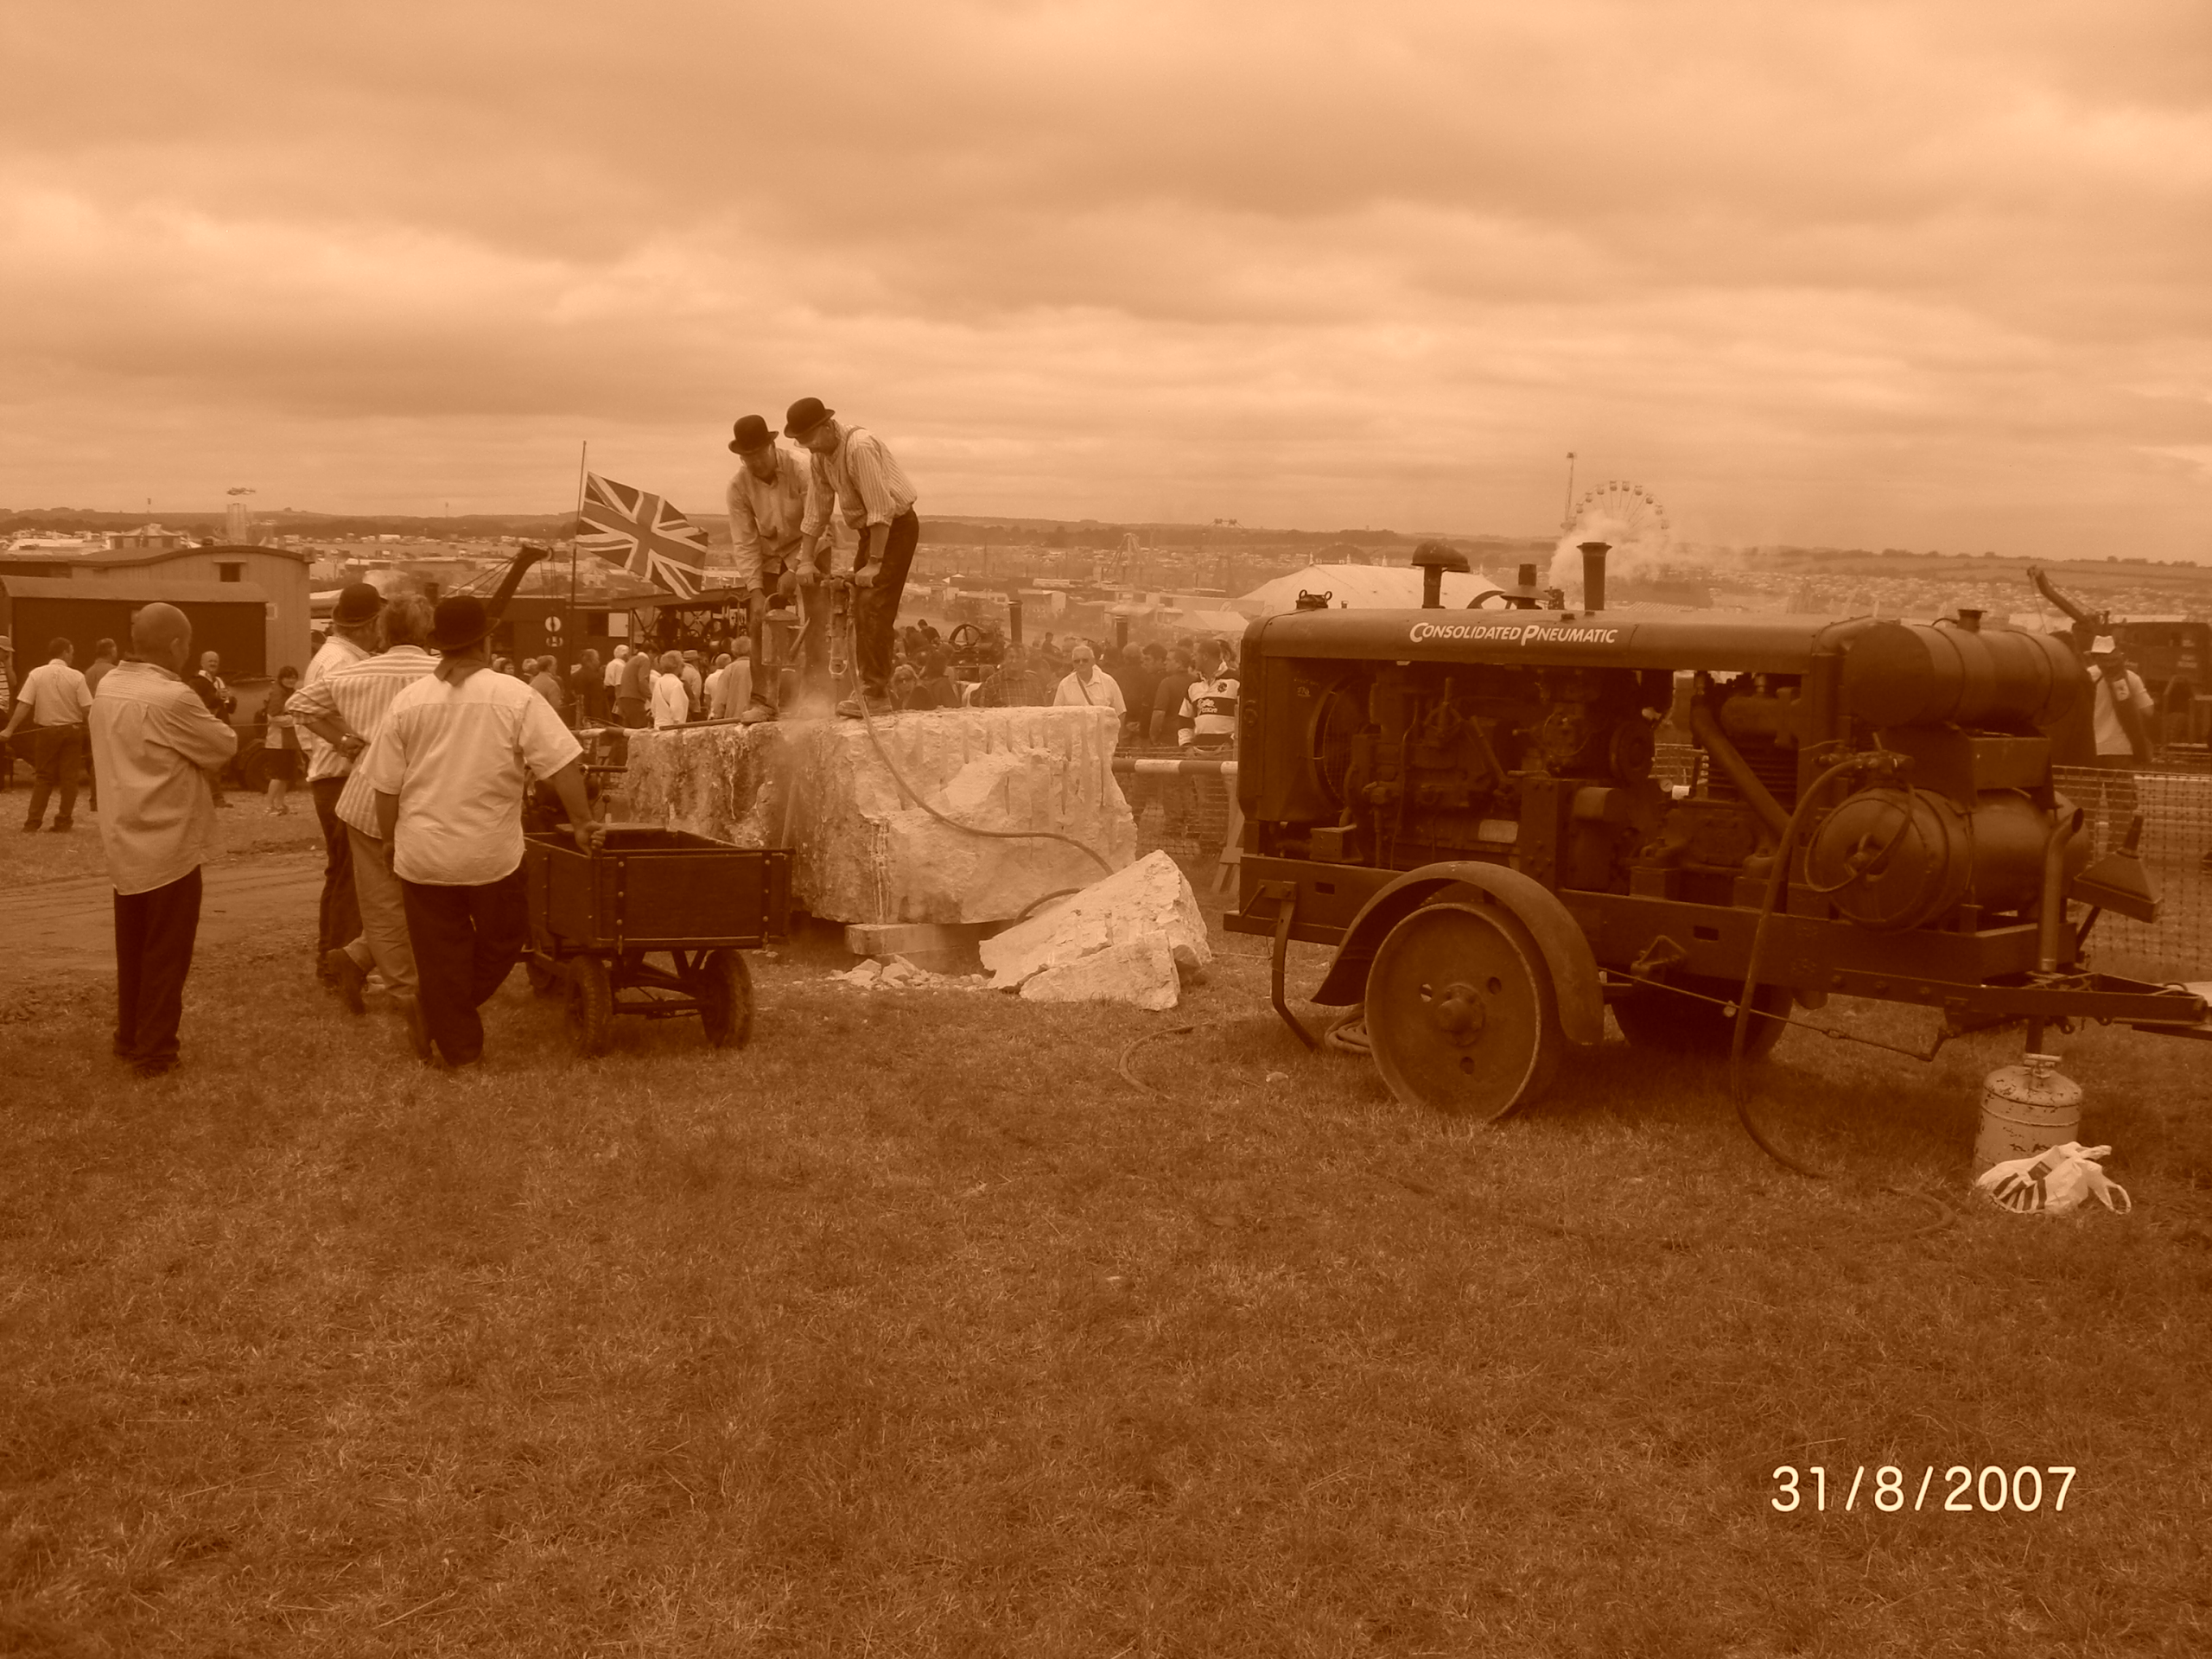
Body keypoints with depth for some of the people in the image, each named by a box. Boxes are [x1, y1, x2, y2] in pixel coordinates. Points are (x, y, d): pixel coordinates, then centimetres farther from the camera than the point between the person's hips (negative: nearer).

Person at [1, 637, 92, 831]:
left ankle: (33, 822, 5)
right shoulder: (76, 677, -9)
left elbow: (24, 705, -11)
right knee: (68, 777, 6)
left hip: (46, 730, 1)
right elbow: (87, 709, -11)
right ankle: (64, 822, 6)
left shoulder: (36, 674, -6)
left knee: (43, 777, 10)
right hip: (72, 730, -1)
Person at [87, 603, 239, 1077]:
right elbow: (225, 747, -12)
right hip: (169, 842, -8)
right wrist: (210, 716, 7)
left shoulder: (108, 687, 3)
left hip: (124, 840, 8)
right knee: (166, 954, 3)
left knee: (132, 949, 19)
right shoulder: (172, 698, -23)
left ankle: (128, 1038, 29)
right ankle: (154, 1052, 9)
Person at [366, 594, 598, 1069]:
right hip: (493, 852, -2)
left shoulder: (407, 701, -2)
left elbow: (386, 785, 3)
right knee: (502, 940, 19)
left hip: (423, 852, 3)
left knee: (440, 956, 12)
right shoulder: (515, 697, -10)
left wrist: (389, 838, 17)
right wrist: (583, 823, -3)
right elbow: (563, 764, -13)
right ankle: (437, 1015, 15)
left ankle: (458, 1045, 16)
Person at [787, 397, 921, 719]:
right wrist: (806, 560, 9)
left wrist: (873, 564, -24)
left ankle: (876, 696, -15)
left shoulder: (860, 447, -25)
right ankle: (875, 690, 17)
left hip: (897, 526, -9)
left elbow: (880, 509, -27)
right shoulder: (822, 457, 2)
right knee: (861, 611, 9)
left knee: (874, 607, -16)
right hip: (871, 529, 9)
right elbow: (816, 510, 10)